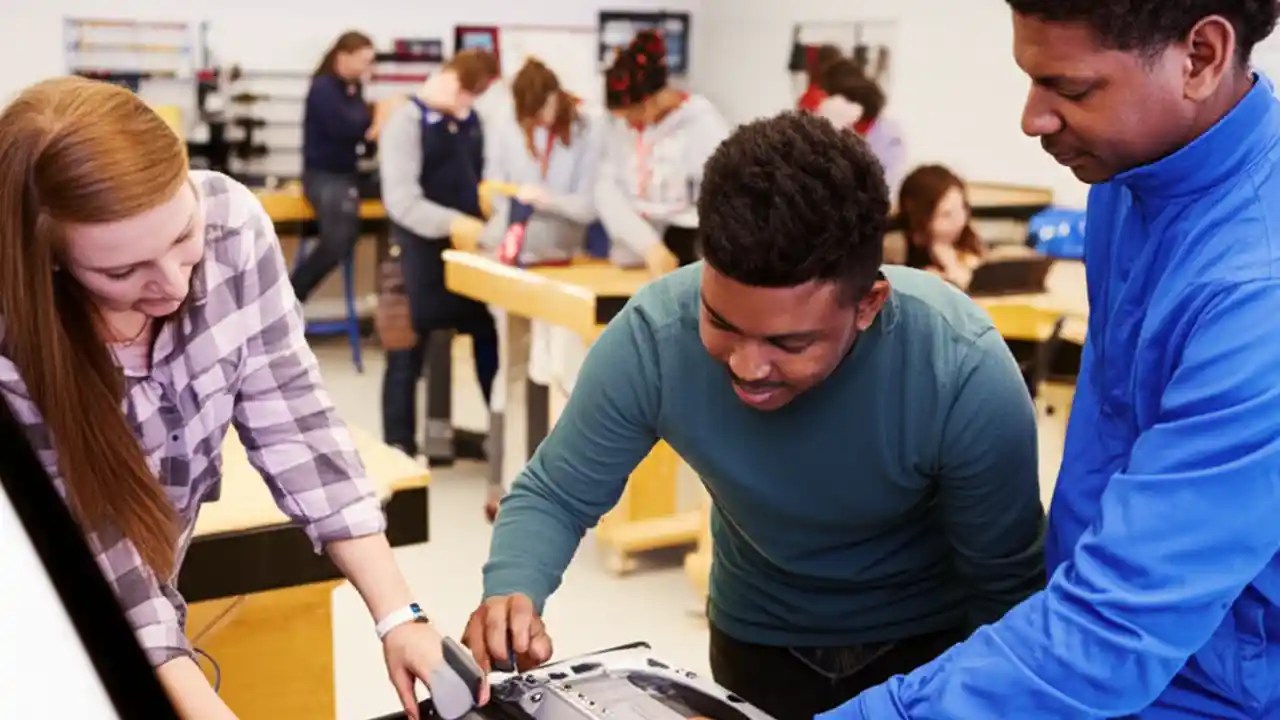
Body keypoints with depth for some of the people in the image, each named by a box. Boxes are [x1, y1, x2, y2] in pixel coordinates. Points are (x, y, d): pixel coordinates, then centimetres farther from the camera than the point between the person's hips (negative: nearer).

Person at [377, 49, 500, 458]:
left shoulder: (471, 121, 9)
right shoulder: (406, 122, -11)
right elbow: (402, 202, -20)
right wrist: (453, 224, -30)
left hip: (471, 249, 6)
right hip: (421, 254, -6)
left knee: (491, 342, 13)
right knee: (408, 355, 4)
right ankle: (399, 448, 15)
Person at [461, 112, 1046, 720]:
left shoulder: (967, 377, -32)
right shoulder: (652, 336, -29)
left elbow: (1008, 587, -18)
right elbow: (552, 496, -16)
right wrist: (513, 593, -33)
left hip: (930, 639, -1)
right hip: (757, 637, 2)